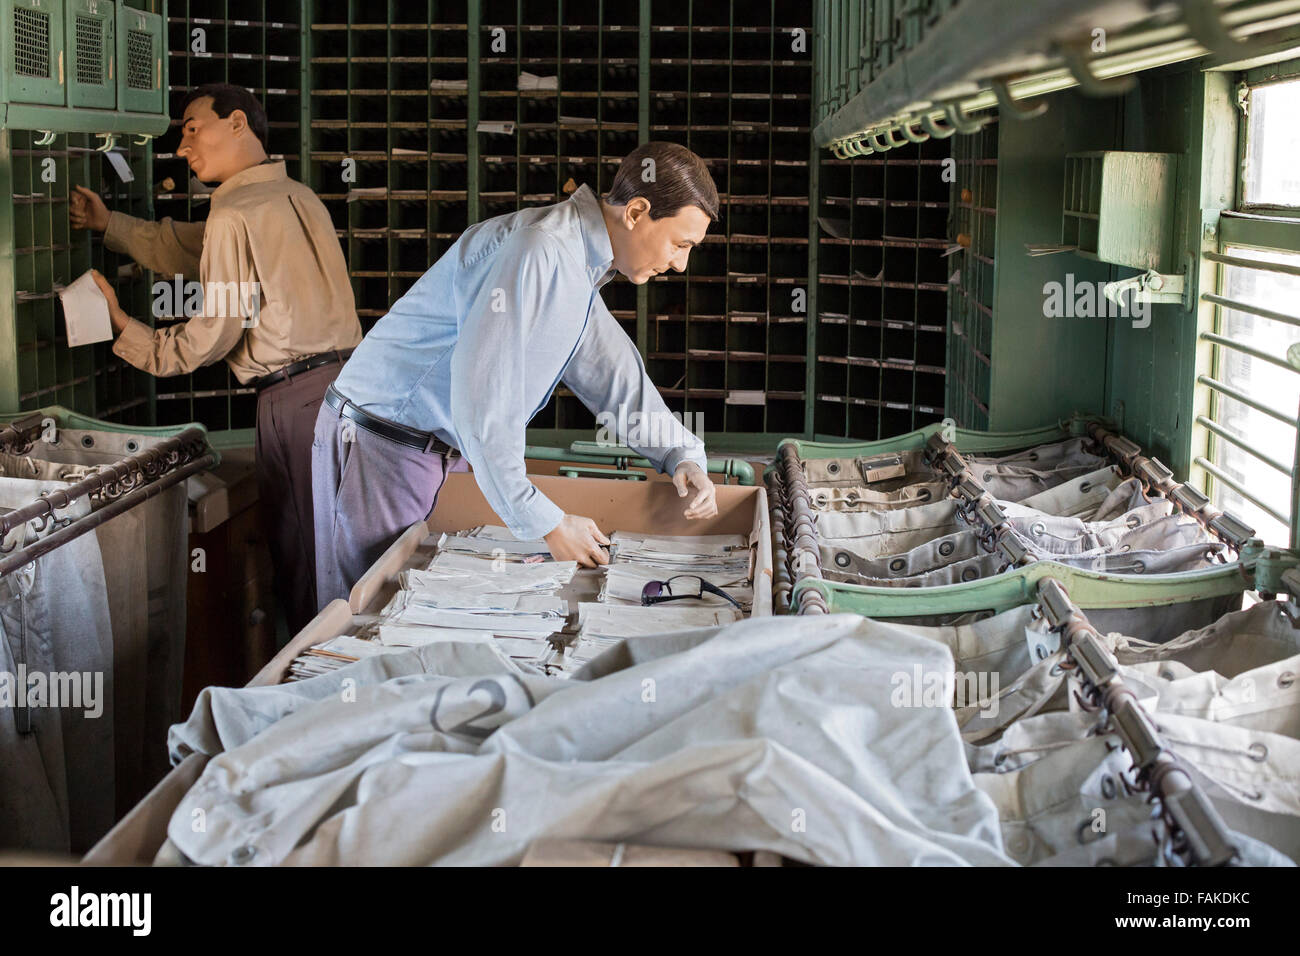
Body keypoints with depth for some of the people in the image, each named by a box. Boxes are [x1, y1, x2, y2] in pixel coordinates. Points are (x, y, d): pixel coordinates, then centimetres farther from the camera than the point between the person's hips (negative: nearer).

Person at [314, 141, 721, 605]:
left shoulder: (579, 261, 8)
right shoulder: (537, 253, -25)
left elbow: (617, 377, 18)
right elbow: (480, 397, -31)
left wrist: (683, 455, 3)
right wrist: (547, 523, -28)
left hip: (440, 449, 9)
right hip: (378, 444, -9)